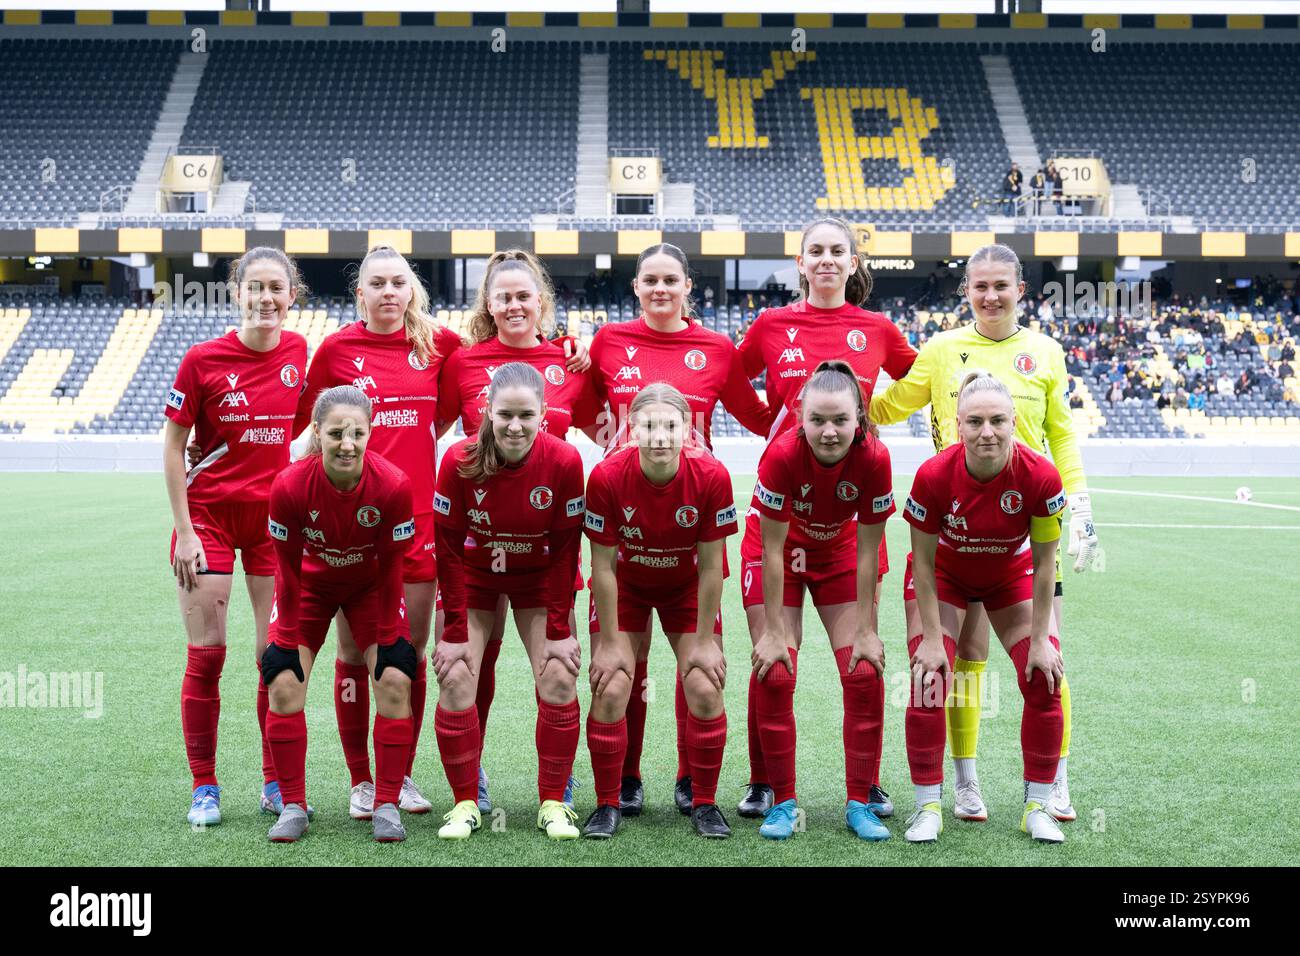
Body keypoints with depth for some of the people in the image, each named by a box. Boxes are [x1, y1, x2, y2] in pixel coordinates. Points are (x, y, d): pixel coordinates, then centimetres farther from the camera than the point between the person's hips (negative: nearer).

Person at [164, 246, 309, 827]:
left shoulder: (298, 351, -1)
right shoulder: (203, 359, -10)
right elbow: (173, 445, -5)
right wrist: (184, 530, -9)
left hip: (275, 516, 3)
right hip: (209, 512, -3)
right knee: (206, 655, 0)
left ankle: (277, 783, 17)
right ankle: (203, 788, 13)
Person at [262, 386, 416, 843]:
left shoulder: (393, 485, -31)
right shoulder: (289, 486, -30)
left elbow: (391, 567, -17)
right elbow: (288, 568, -16)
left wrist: (387, 636, -12)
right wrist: (290, 637, -11)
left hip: (370, 586, 0)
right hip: (311, 585, 0)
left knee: (395, 682, -12)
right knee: (283, 685, -10)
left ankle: (386, 806, 1)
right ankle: (293, 807, 5)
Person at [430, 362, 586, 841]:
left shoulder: (564, 461, -23)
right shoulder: (459, 460, -24)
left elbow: (565, 550, -14)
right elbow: (449, 549, -16)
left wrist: (558, 630, -13)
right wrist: (454, 631, -15)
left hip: (539, 579, 0)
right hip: (474, 577, 0)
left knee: (559, 678, -10)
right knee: (455, 677, -10)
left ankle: (553, 803, 6)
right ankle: (466, 803, 6)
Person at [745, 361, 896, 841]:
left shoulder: (874, 459, -28)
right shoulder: (782, 454, -32)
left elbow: (867, 553, -17)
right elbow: (773, 550, -23)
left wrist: (865, 630, -14)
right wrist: (773, 632, -20)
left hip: (839, 552, 2)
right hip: (778, 551, -2)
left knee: (864, 672, -6)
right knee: (774, 673, -9)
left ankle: (860, 803, 7)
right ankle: (783, 802, 5)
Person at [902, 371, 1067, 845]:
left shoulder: (1040, 476, -30)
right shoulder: (934, 475, -32)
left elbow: (1044, 563, -16)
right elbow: (924, 563, -18)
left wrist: (1040, 638, -13)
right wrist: (932, 637, -17)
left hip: (1011, 576, 1)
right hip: (945, 577, -1)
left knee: (1044, 682, -8)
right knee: (928, 683, -13)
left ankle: (1037, 807, 10)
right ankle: (928, 807, 2)